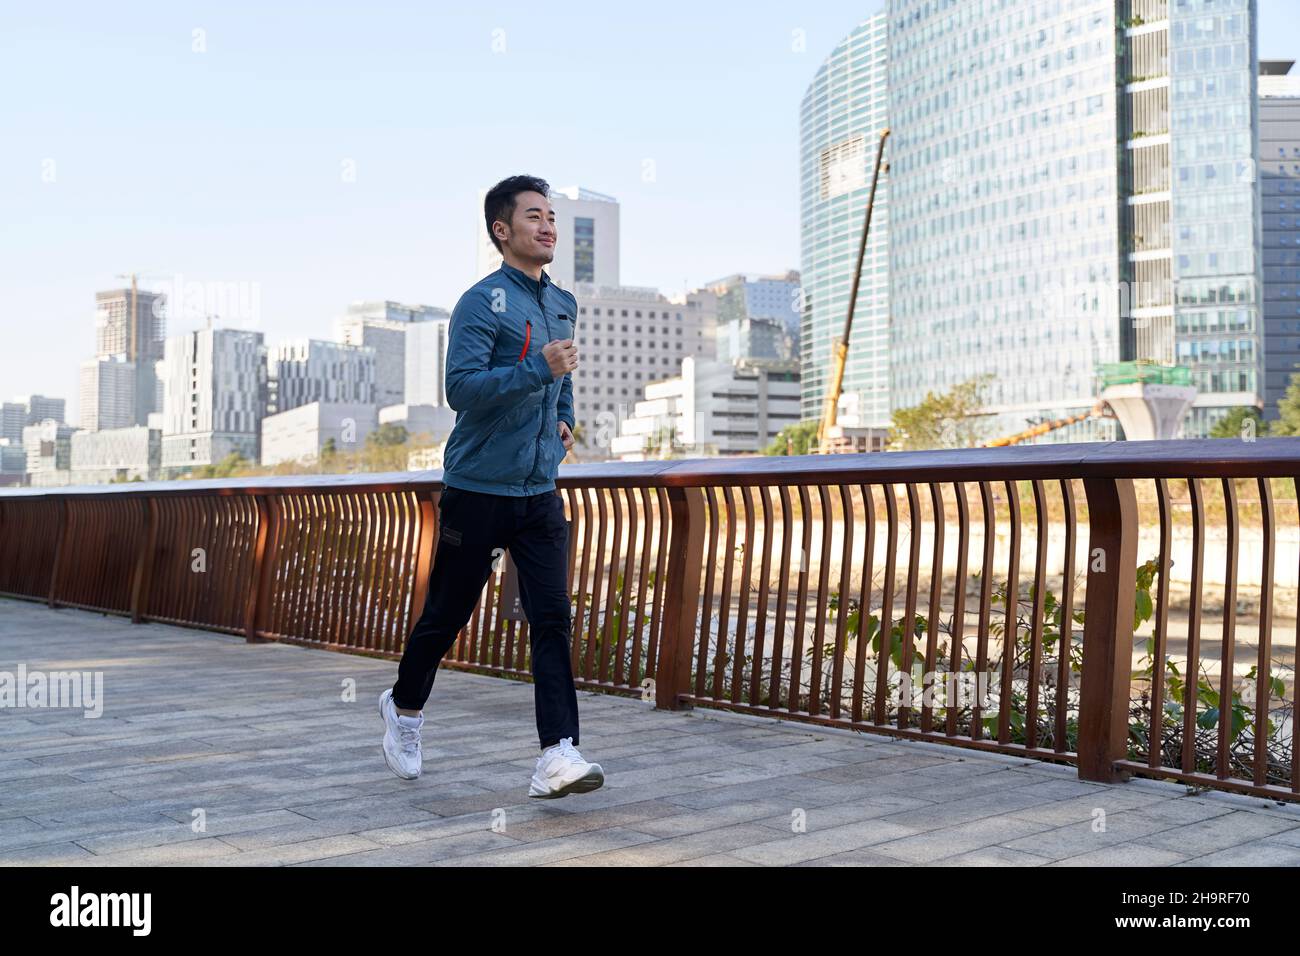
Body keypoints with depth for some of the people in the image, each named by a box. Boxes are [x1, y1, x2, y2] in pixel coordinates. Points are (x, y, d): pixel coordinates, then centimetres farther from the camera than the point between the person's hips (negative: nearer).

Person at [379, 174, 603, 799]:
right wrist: (538, 370, -28)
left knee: (552, 620, -6)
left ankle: (558, 754, -8)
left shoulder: (563, 304, 13)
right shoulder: (482, 302, -11)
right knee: (446, 614, 9)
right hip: (478, 490, -5)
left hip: (540, 494, 6)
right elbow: (460, 388, -22)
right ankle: (404, 707, 34)